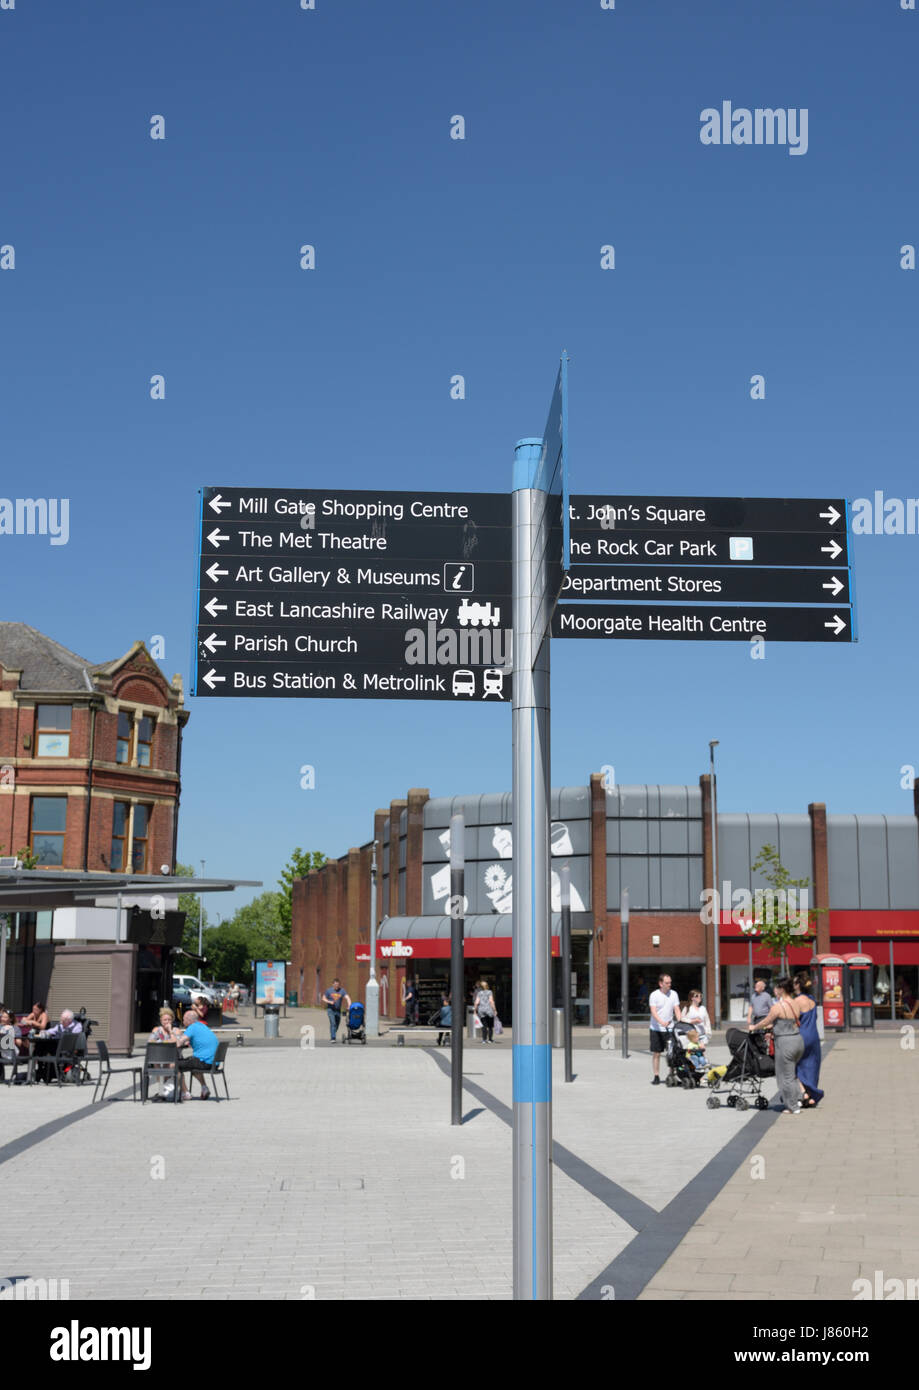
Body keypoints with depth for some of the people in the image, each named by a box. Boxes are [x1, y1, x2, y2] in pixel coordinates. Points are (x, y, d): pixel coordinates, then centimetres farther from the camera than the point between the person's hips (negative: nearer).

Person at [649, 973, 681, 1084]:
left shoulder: (674, 994, 5)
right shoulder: (654, 995, -6)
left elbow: (677, 1009, 4)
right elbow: (653, 1012, -15)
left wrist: (680, 1021, -15)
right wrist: (662, 1022, -31)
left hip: (669, 1029, 2)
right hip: (656, 1029, -2)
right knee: (656, 1053, 2)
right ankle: (656, 1076, 9)